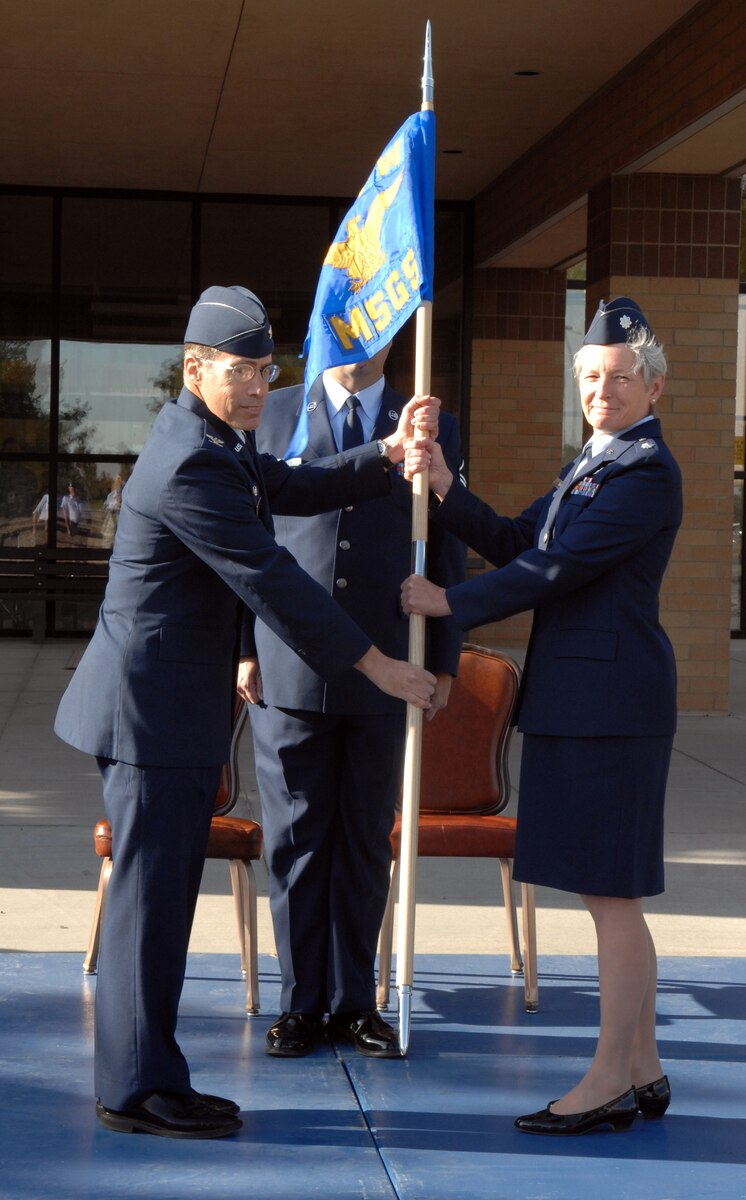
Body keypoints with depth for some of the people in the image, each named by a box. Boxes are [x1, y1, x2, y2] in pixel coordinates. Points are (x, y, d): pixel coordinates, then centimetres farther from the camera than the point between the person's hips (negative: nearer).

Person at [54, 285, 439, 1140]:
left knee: (163, 894, 12)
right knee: (150, 893, -5)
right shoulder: (191, 465, -20)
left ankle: (143, 1077, 19)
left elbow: (292, 489, 20)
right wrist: (377, 666, -17)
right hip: (154, 706, -11)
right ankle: (137, 1087, 2)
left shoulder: (215, 442, 13)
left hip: (178, 706, 11)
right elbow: (270, 582, -21)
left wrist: (391, 451, 4)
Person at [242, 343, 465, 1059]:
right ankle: (300, 1002, 16)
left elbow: (445, 556, 8)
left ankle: (353, 1001, 19)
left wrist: (443, 663, 4)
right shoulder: (275, 414, 6)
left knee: (365, 844, 9)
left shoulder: (432, 429, 8)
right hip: (287, 668, -1)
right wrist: (242, 646, -1)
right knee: (295, 842, 5)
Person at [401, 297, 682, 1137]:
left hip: (609, 695, -10)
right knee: (611, 893, 12)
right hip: (578, 693, 10)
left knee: (609, 893, -5)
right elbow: (517, 542, 16)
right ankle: (642, 1069, 19)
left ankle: (609, 1081, 2)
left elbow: (556, 569, -16)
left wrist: (449, 603, -7)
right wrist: (446, 489, 2)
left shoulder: (646, 472, -12)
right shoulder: (594, 463, 18)